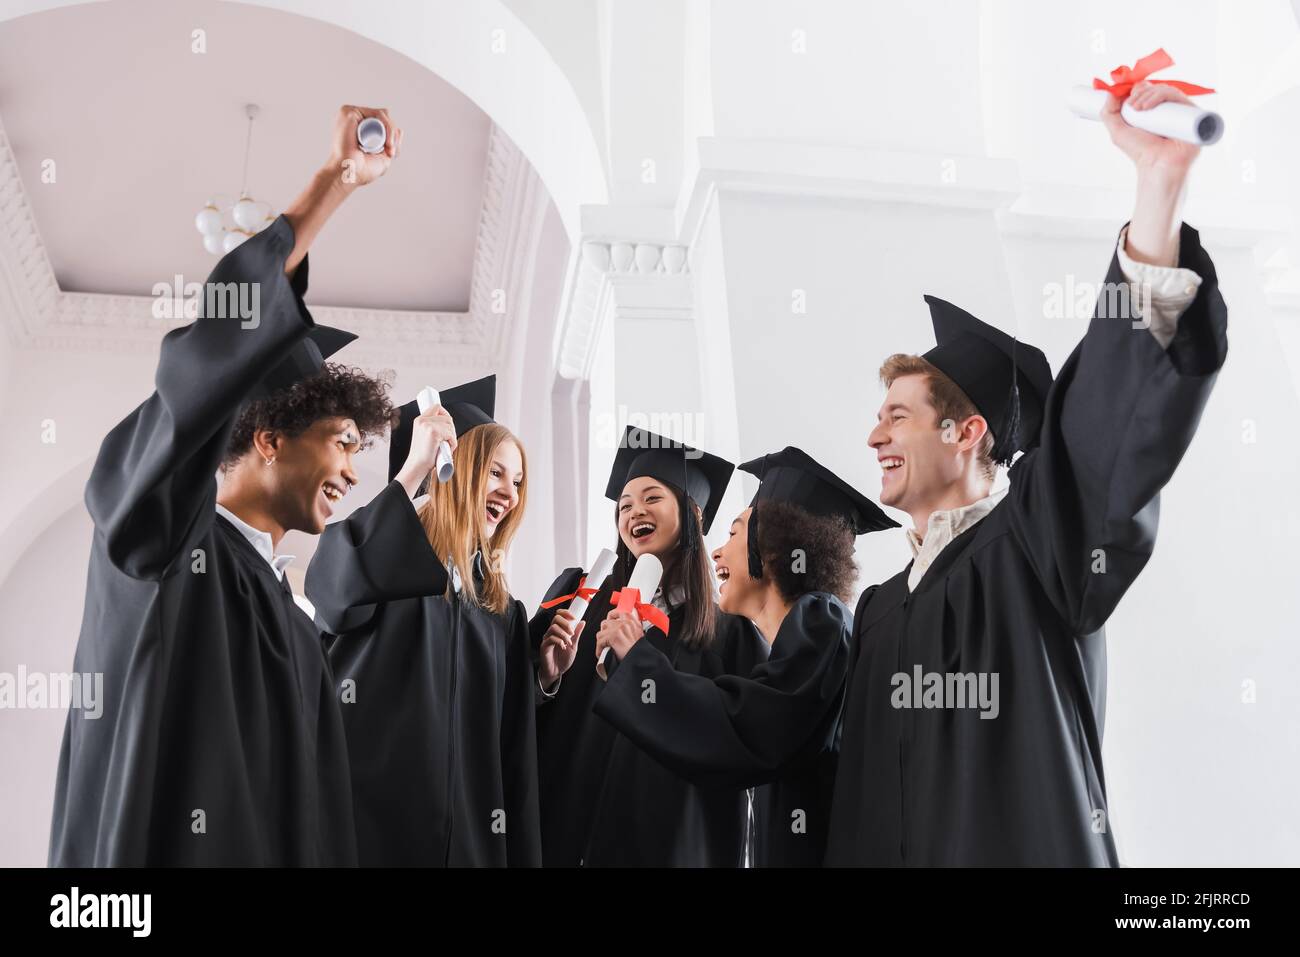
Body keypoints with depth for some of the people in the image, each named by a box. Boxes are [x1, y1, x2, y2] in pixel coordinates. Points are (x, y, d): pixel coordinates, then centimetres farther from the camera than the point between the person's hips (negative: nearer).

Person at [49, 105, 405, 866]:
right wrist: (335, 179, -17)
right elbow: (211, 346, -18)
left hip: (274, 850, 8)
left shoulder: (294, 630, 18)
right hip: (150, 849, -8)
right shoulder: (161, 542, -4)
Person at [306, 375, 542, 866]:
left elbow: (514, 756, 10)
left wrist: (522, 856, 5)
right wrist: (412, 468, -26)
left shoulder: (503, 613, 12)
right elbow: (332, 587, -29)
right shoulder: (381, 552, -3)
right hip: (368, 825, -5)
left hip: (470, 838, 6)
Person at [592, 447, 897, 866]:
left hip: (828, 849, -8)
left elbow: (737, 735, -24)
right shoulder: (808, 628, 13)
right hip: (803, 846, 8)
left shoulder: (819, 620, -12)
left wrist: (635, 657, -11)